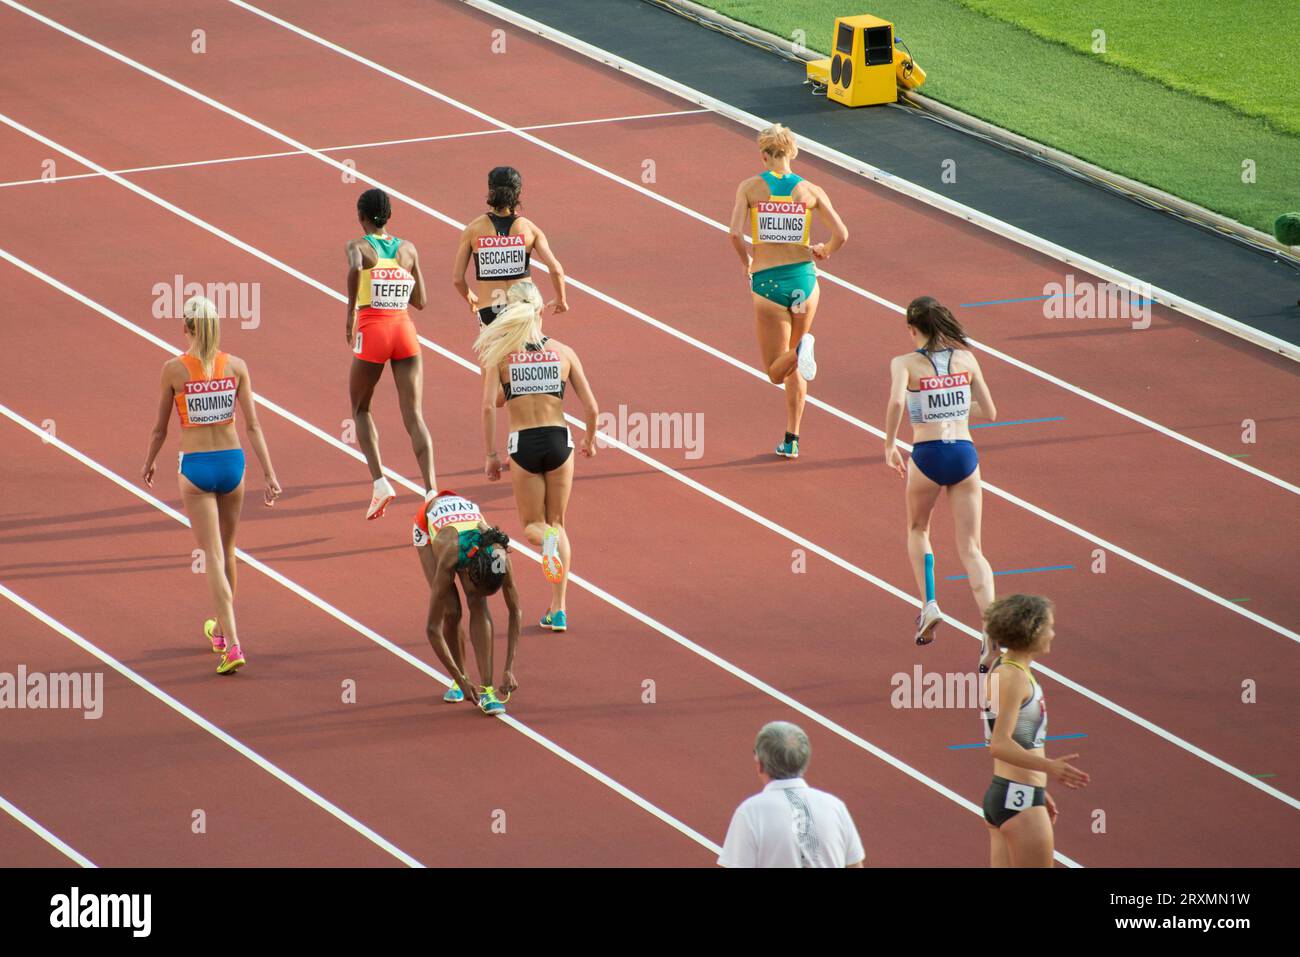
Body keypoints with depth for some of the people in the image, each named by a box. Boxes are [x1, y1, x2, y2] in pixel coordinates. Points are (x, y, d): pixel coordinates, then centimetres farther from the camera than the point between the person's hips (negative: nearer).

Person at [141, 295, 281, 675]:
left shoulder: (174, 369, -9)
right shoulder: (236, 366, -2)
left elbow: (160, 428, 0)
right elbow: (252, 425, -4)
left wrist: (149, 462, 18)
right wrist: (270, 475, -3)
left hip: (195, 467, -3)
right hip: (232, 461, 3)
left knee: (213, 557, -4)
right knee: (226, 550, 21)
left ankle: (232, 645, -15)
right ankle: (222, 628, 39)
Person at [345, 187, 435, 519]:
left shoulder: (358, 246, -1)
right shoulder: (408, 249, 10)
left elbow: (355, 267, -26)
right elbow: (420, 301, 12)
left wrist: (350, 311, -17)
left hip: (372, 330, -3)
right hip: (405, 330, 3)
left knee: (360, 409, 19)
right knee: (414, 416, 0)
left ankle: (379, 481, 4)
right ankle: (431, 489, -17)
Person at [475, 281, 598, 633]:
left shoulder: (499, 353, -1)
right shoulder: (563, 352, 3)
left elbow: (489, 406, -10)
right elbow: (591, 407, 3)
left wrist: (491, 455, -3)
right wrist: (589, 441, 22)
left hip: (523, 445, -1)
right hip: (559, 442, 1)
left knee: (533, 524, 17)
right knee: (557, 523, 17)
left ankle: (546, 539, -23)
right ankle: (558, 610, 8)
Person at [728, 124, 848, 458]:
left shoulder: (750, 187, -3)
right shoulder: (810, 191, 1)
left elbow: (736, 233, -13)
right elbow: (841, 234, -4)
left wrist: (746, 262, 6)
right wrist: (825, 252, 18)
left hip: (767, 281, -2)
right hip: (803, 278, 2)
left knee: (776, 372, 5)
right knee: (795, 370, 20)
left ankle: (801, 352, -28)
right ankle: (791, 440, 17)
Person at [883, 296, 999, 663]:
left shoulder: (904, 364, -2)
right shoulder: (966, 358, 8)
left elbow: (897, 402, -22)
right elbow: (989, 413, 11)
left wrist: (889, 445, -8)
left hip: (927, 454, -2)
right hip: (965, 454, 2)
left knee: (918, 531, 27)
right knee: (971, 550, 2)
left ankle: (929, 604, 10)